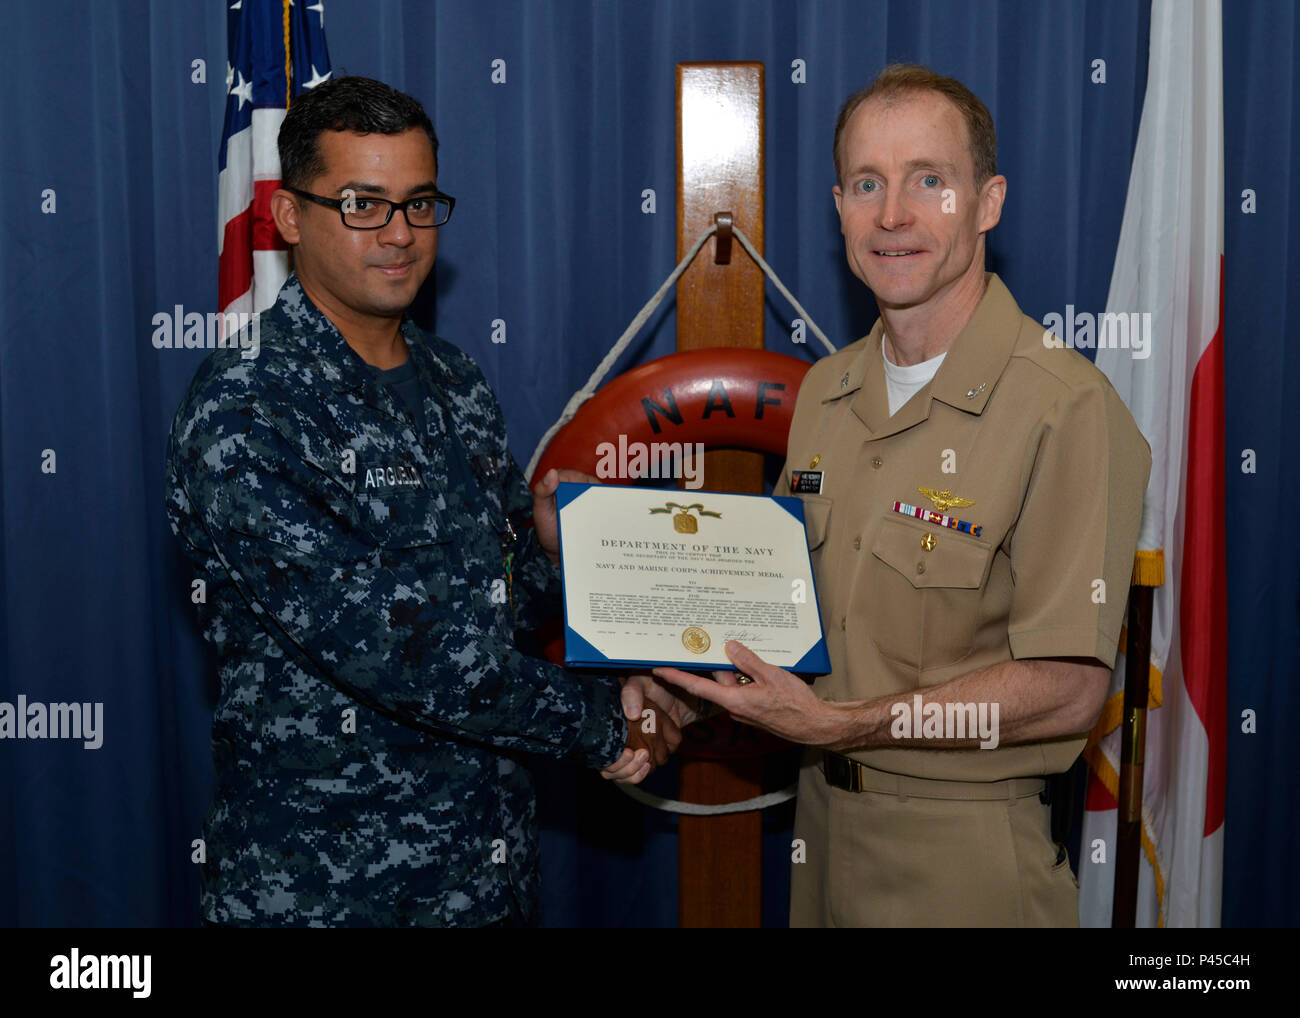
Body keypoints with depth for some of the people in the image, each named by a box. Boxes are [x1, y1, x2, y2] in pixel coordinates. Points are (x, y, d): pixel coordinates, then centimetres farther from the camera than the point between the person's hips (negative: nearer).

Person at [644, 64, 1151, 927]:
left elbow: (1067, 690, -20)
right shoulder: (824, 393, 5)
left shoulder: (1068, 407, -19)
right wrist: (679, 676, -3)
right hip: (825, 815, 7)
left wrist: (838, 724, -23)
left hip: (961, 851, -6)